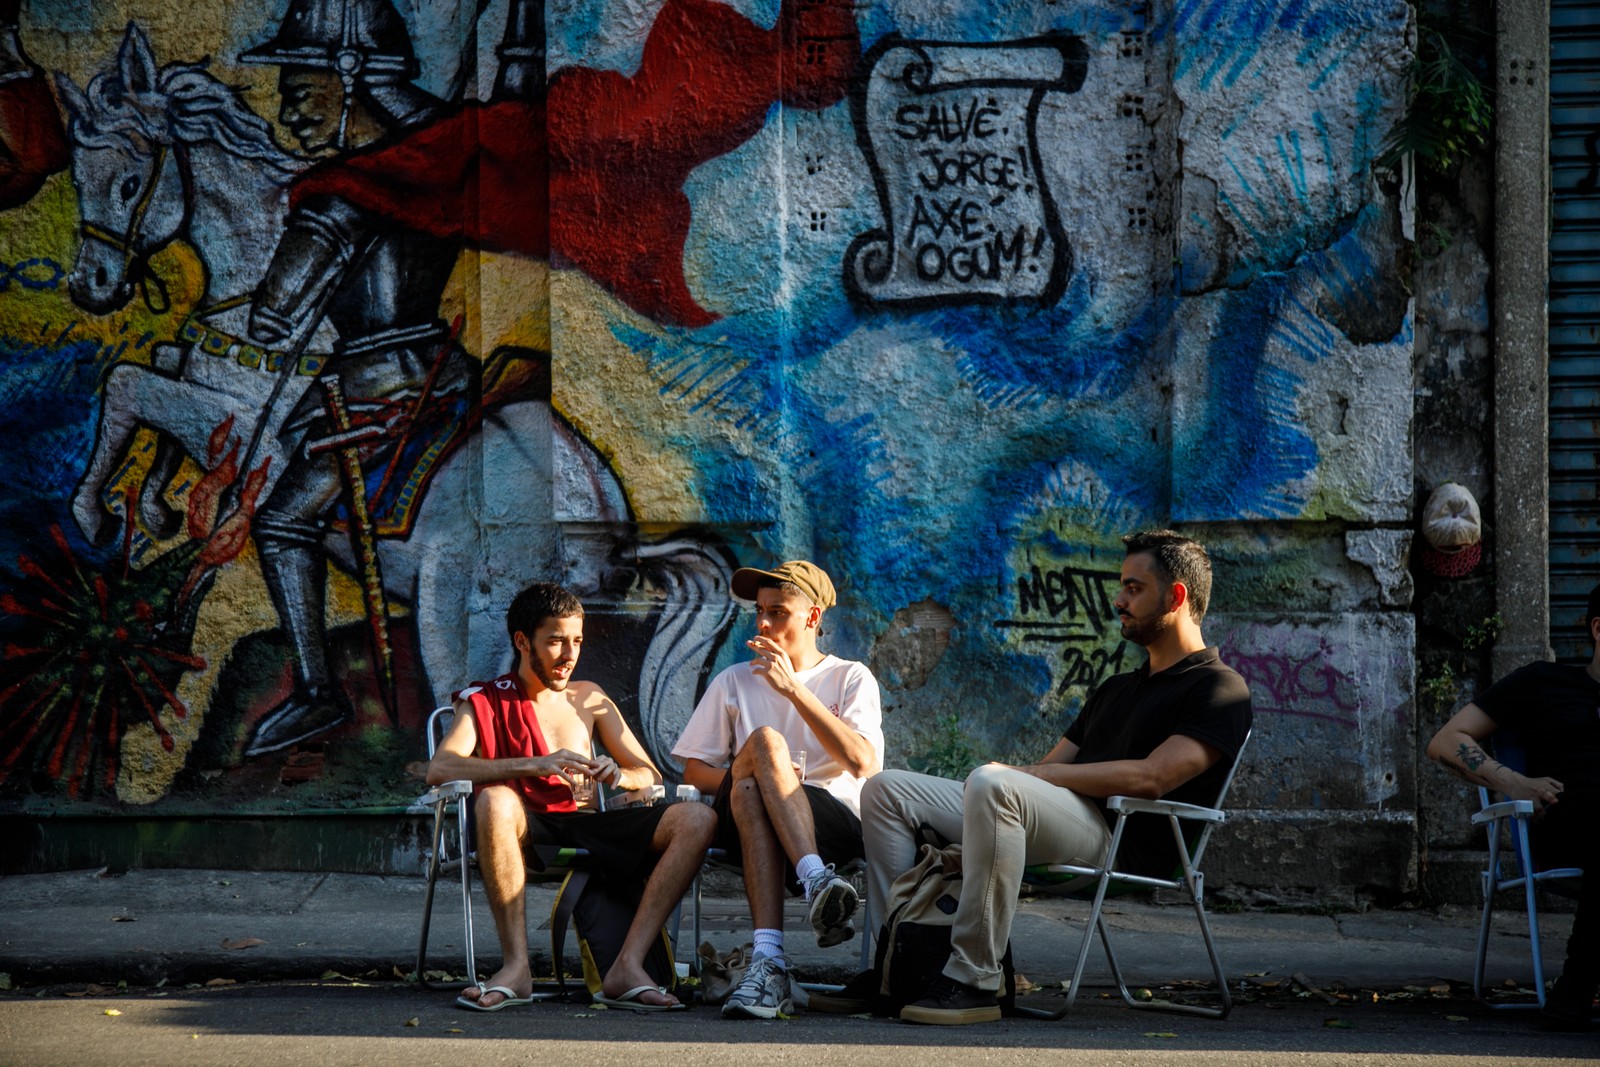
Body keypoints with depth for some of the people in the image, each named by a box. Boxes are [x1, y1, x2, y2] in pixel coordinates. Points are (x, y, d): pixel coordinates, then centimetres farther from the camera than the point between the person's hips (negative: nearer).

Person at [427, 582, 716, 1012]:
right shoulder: (485, 702, 8)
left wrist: (618, 775, -8)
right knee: (494, 799, -40)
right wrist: (534, 765, -24)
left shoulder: (588, 699, 22)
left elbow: (650, 775, 18)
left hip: (580, 827, 4)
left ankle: (627, 966, -28)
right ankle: (516, 966, -34)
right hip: (523, 830, -4)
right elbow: (439, 769, -12)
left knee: (698, 819, -17)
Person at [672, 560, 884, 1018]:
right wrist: (745, 776, -6)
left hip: (836, 820, -2)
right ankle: (816, 882, -51)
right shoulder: (734, 682, 22)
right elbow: (693, 769, 16)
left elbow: (862, 762, -5)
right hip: (746, 821, 2)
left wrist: (792, 688, -9)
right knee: (764, 739, -30)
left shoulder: (851, 678, 14)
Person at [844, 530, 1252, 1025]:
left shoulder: (1220, 690, 1)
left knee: (992, 785, -37)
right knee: (888, 790, 2)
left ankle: (974, 981, -35)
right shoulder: (1117, 689, 31)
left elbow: (1150, 778, -14)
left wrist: (1030, 774, -11)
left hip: (1119, 843, -9)